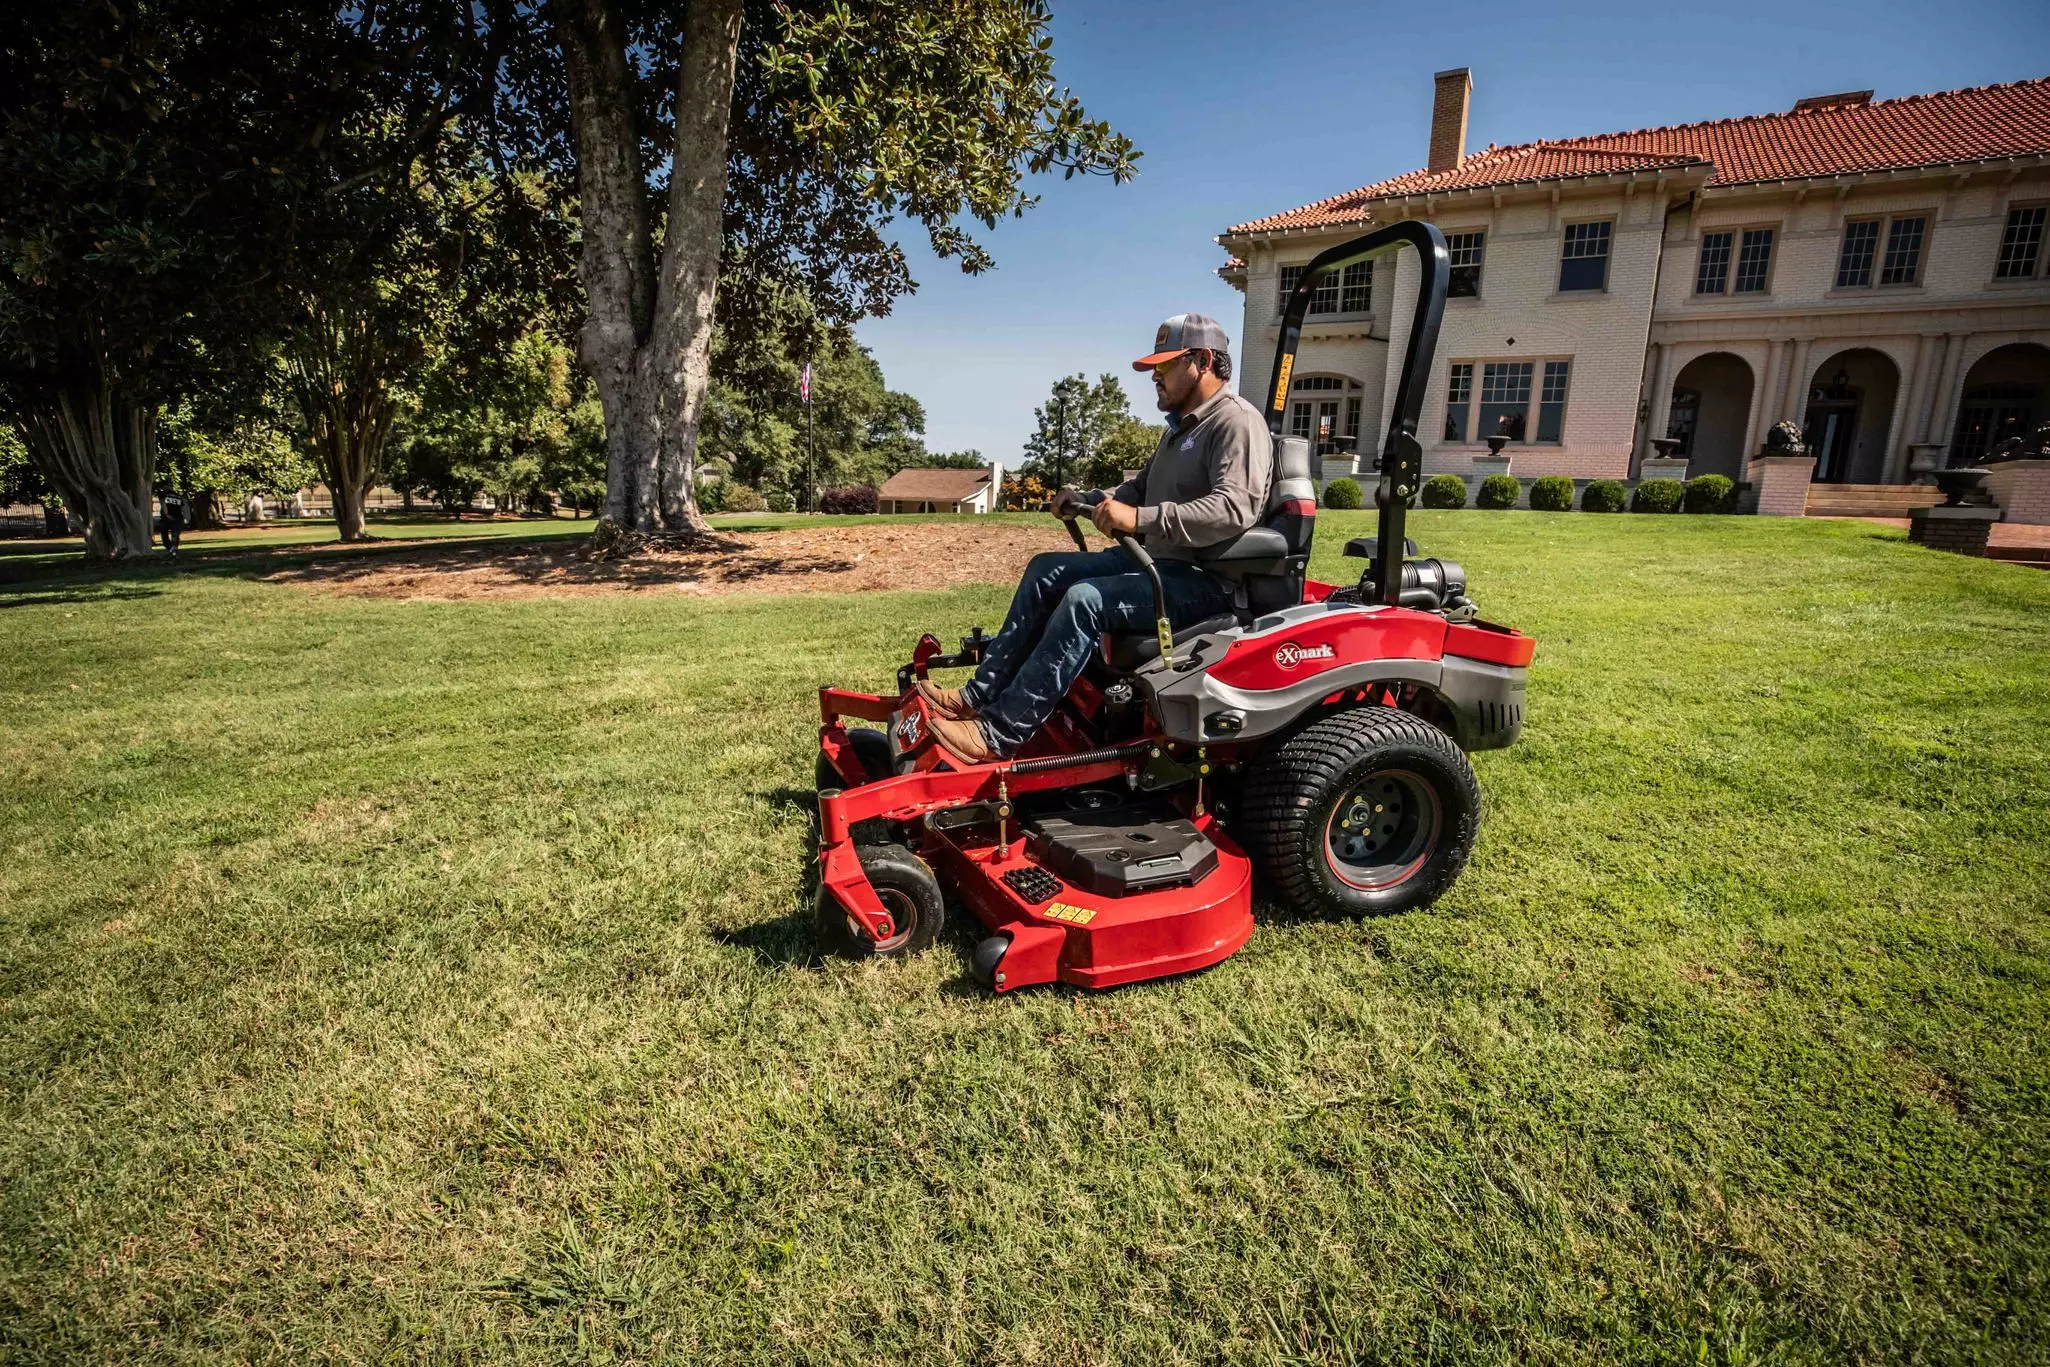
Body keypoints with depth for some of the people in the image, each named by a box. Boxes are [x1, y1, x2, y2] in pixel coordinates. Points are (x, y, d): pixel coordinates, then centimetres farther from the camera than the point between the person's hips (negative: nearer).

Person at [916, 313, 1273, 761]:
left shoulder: (1237, 422, -12)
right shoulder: (1182, 427, 21)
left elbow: (1235, 509, -28)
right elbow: (1140, 488, 27)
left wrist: (1140, 519, -36)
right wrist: (1087, 502, 8)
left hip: (1206, 580, -11)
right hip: (1157, 560, 11)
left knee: (1085, 599, -30)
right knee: (1046, 570, 4)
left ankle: (1000, 734, -28)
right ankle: (979, 695, -1)